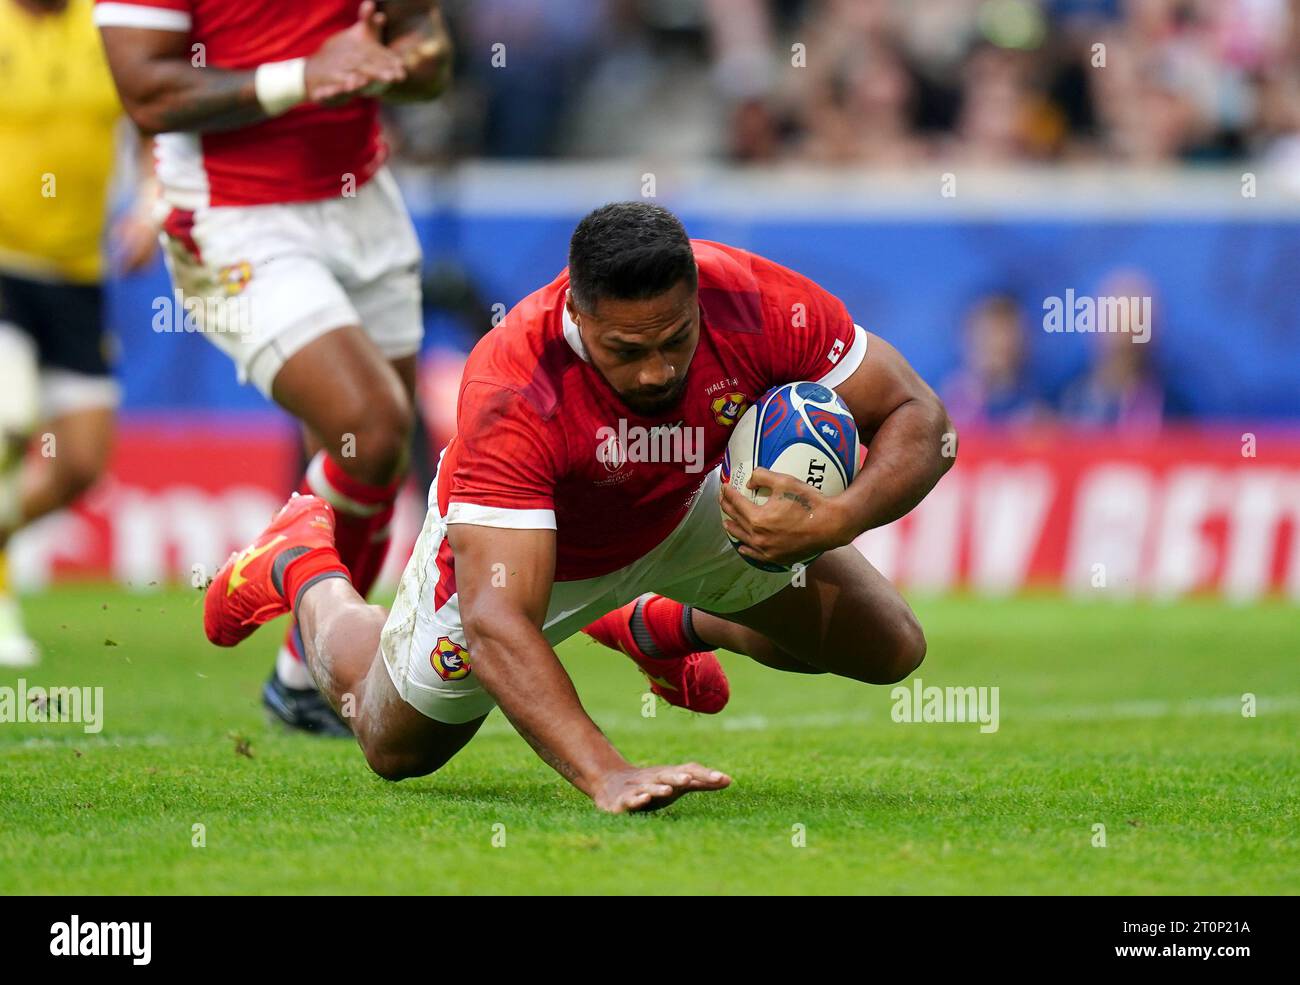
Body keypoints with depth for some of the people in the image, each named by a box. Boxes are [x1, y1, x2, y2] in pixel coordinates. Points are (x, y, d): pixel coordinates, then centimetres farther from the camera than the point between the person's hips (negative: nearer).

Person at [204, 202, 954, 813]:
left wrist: (836, 521, -46)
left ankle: (676, 622, 36)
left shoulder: (756, 302, -38)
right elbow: (496, 623, -51)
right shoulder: (510, 393, -47)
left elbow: (918, 419, -25)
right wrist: (606, 776, -64)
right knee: (395, 749, 17)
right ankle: (306, 566, 47)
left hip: (690, 511, 3)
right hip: (528, 546, -3)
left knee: (890, 653, 7)